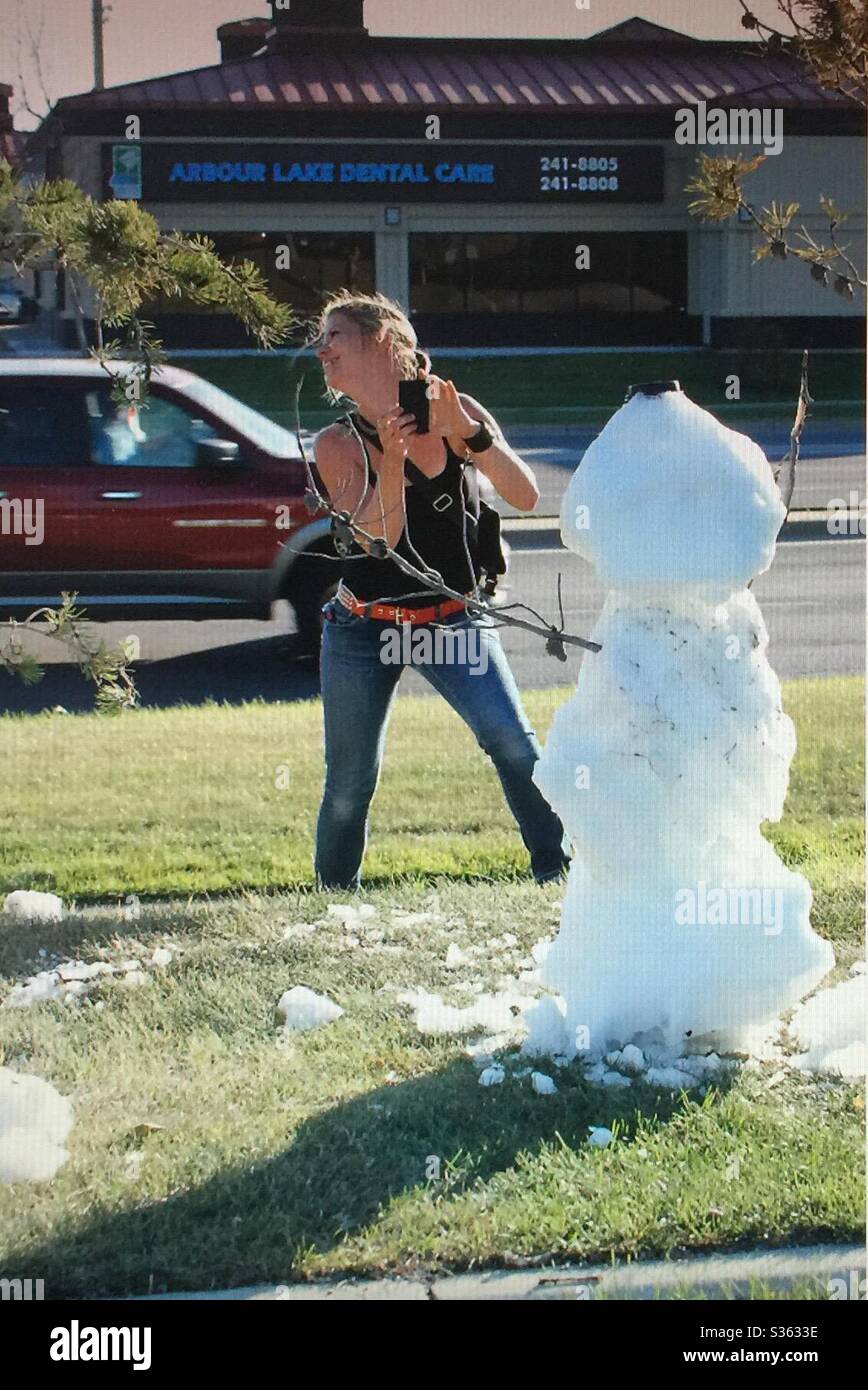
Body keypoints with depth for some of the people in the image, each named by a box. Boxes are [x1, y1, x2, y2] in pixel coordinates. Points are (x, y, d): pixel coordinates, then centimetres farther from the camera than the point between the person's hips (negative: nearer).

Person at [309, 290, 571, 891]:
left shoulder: (451, 411, -3)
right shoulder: (340, 444, -5)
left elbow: (526, 496, -12)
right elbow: (377, 536, -18)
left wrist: (468, 432, -24)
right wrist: (391, 458, -32)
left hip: (453, 620, 0)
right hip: (364, 628, 0)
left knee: (515, 745, -18)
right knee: (350, 784, 0)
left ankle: (561, 871, -9)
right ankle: (335, 897, 21)